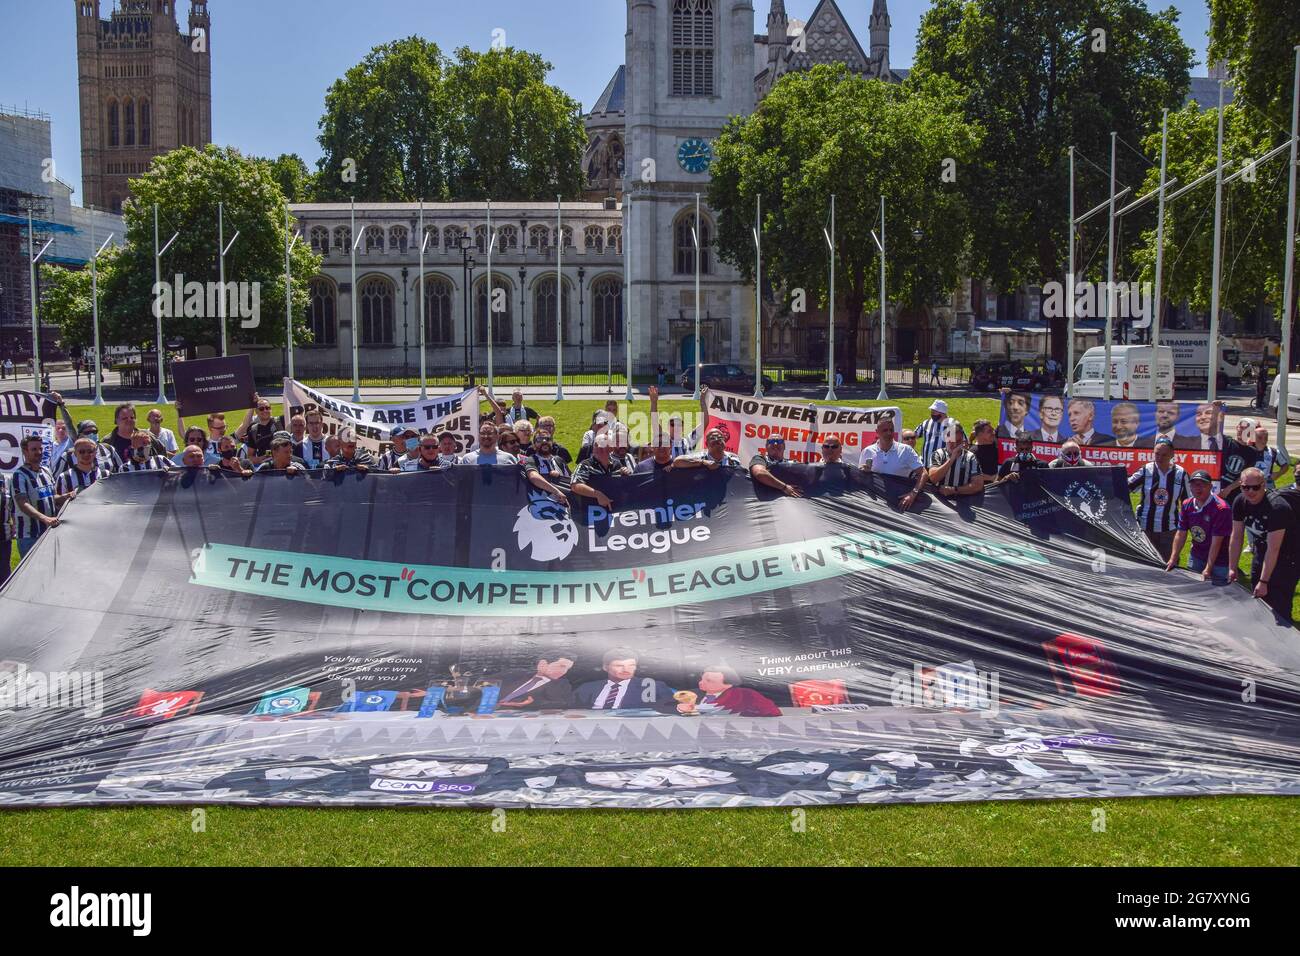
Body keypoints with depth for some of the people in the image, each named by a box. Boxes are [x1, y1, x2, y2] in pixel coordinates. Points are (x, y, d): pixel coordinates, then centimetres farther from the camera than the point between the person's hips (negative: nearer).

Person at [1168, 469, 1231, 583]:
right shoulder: (1187, 505, 1)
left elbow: (1216, 541, -21)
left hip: (1218, 561, -6)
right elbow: (1181, 534, 3)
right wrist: (1173, 559, -5)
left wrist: (1208, 569, -23)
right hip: (1196, 557, 6)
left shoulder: (1221, 508, -20)